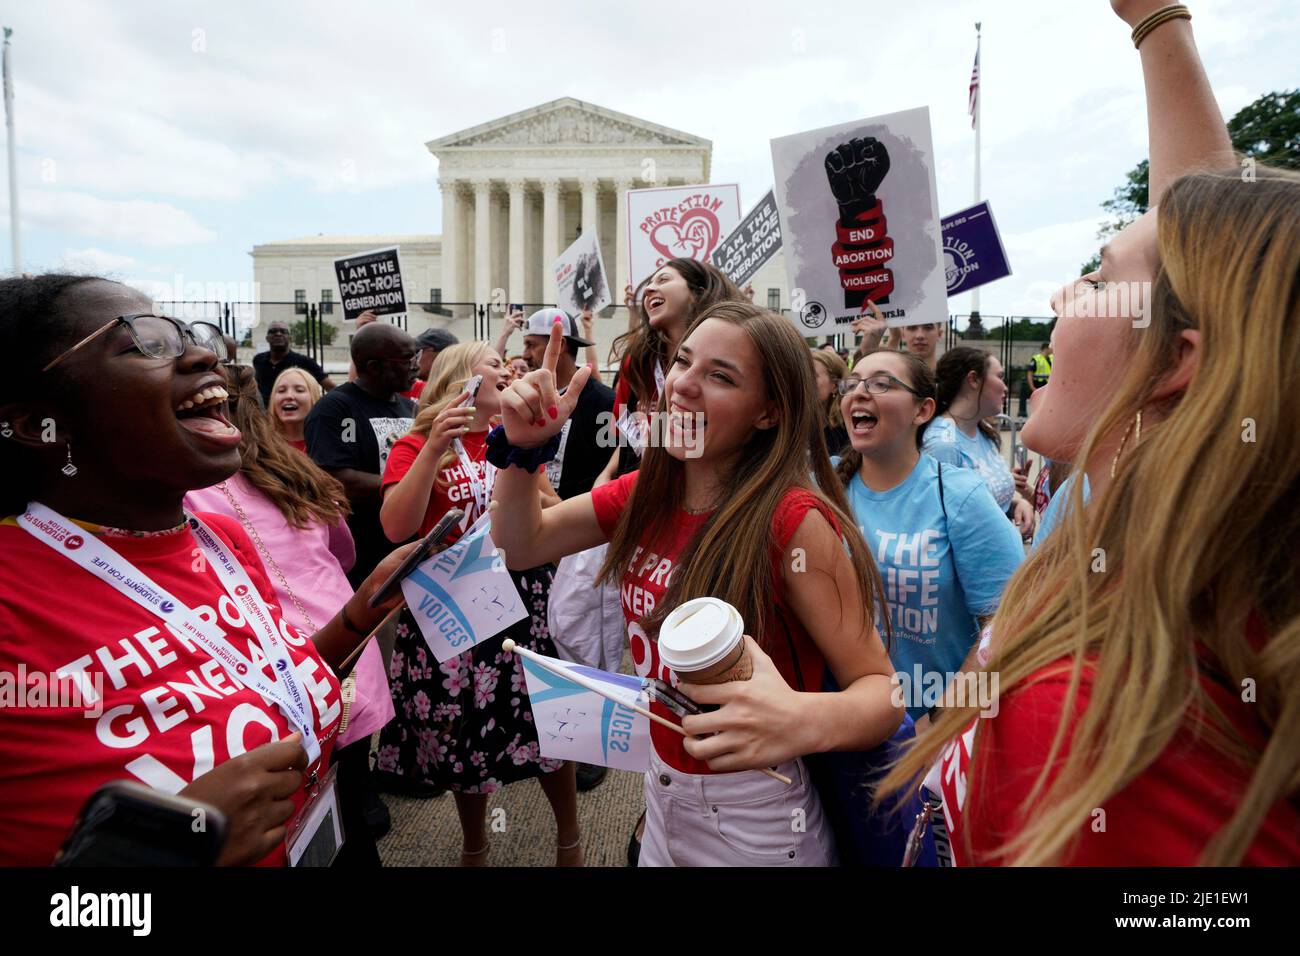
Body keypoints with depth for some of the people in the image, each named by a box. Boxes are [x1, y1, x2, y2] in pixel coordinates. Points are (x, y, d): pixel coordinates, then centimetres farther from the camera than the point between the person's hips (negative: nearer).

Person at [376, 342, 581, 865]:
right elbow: (396, 528, -20)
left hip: (523, 600, 3)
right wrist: (434, 448, -26)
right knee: (463, 728, 12)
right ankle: (473, 847, 38)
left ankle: (569, 839, 33)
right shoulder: (416, 446, -5)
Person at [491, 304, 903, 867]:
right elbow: (521, 545, 3)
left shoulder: (795, 521, -25)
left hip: (753, 817, -5)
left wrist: (803, 719, -43)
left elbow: (883, 690, -22)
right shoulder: (647, 493, -6)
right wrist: (523, 448, -13)